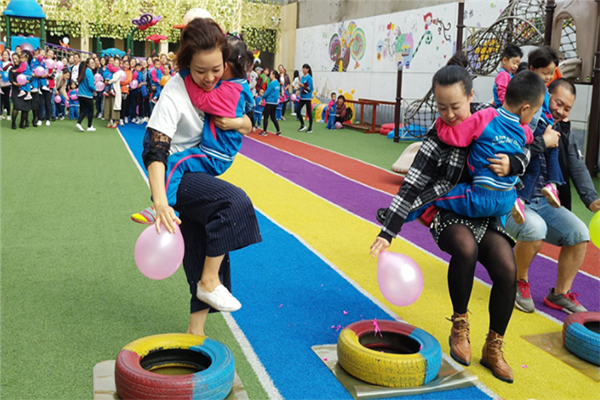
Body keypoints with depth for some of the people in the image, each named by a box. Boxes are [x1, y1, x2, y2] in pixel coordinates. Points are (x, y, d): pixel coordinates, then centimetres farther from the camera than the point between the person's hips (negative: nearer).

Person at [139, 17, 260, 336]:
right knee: (235, 201, -31)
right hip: (176, 176, -7)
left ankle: (195, 330, 20)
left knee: (204, 254, 8)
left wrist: (238, 123, -18)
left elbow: (249, 125, 7)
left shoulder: (223, 85, -4)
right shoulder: (174, 94, -22)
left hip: (201, 174, 7)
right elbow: (156, 151, -31)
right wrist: (160, 202, -45)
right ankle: (209, 281, -17)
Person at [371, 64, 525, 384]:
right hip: (449, 214, -3)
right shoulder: (437, 141, -16)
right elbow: (410, 188, -19)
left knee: (507, 269, -19)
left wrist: (511, 164, -19)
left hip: (487, 213, 3)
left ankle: (493, 348, 3)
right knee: (466, 247, -36)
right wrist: (387, 233, -26)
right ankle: (459, 326, -11)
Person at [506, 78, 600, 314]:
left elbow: (577, 167, 1)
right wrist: (542, 142, -22)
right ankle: (519, 282, -4)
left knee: (579, 233, -10)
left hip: (544, 202, 7)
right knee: (535, 227, -34)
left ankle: (560, 294, 10)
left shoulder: (563, 131, 11)